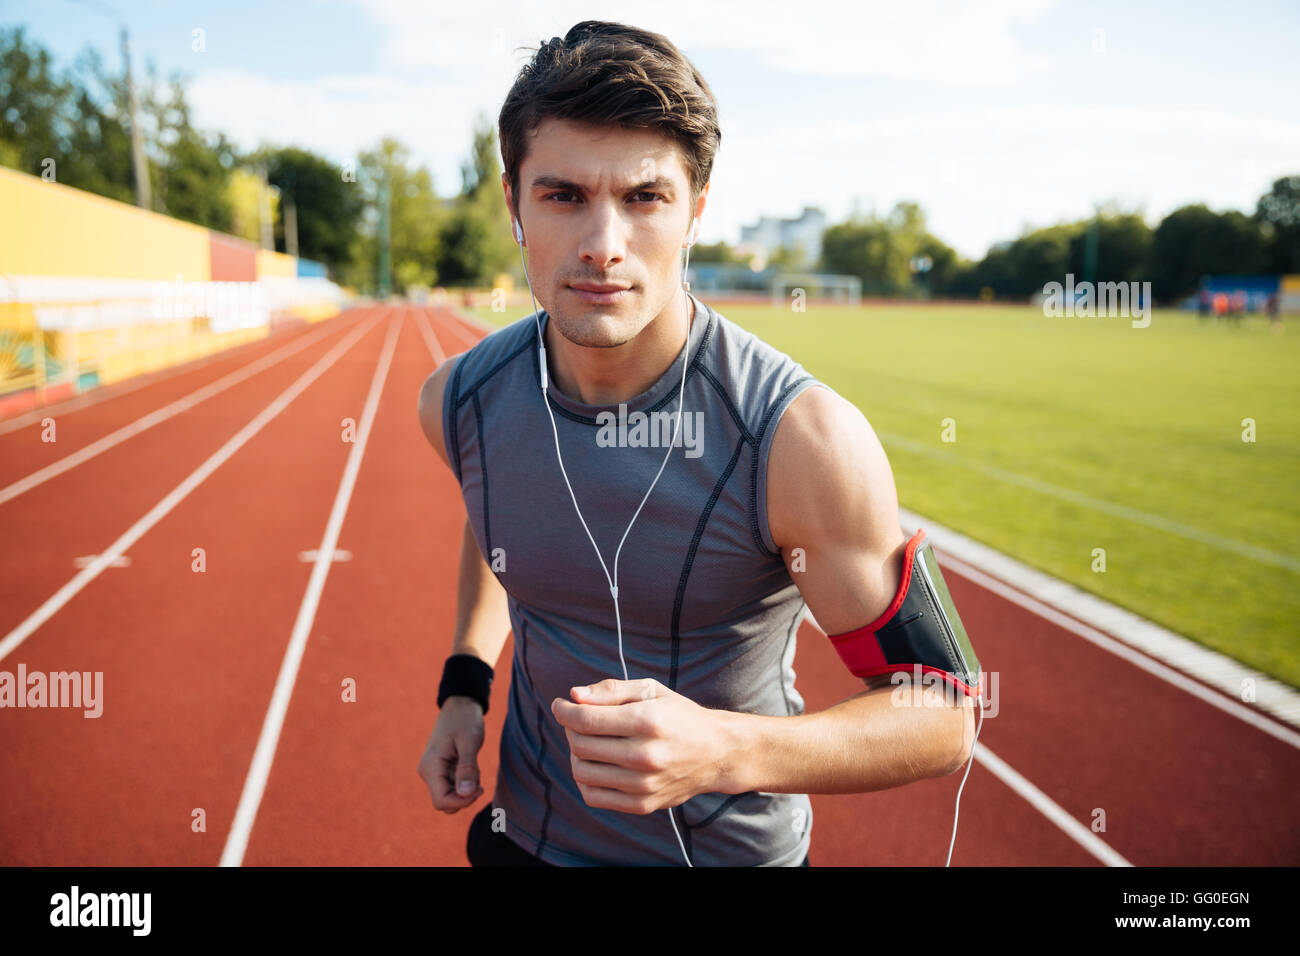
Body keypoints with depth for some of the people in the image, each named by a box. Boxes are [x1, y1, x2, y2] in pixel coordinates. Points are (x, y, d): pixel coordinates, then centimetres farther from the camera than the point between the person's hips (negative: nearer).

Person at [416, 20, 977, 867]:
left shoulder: (806, 439, -28)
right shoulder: (461, 402, -14)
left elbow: (939, 716, -21)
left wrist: (725, 751, -36)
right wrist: (466, 680, -1)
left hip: (733, 847, -3)